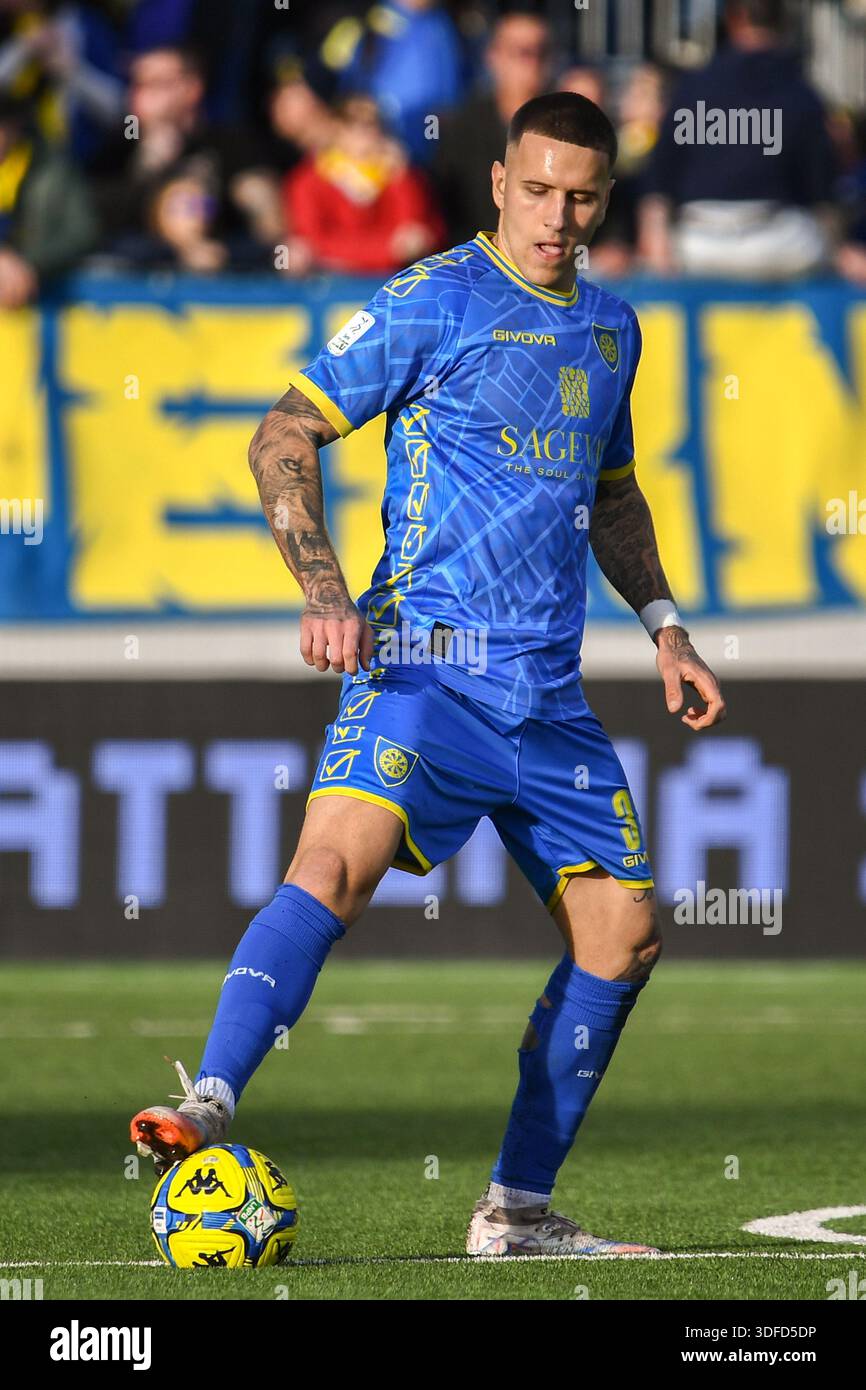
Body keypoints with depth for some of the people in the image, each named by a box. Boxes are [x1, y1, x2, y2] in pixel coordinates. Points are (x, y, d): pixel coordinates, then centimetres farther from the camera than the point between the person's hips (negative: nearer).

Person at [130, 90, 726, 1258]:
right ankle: (211, 1106, -36)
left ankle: (518, 1209, 13)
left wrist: (662, 622, 19)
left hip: (550, 693, 6)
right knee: (338, 861, -28)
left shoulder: (610, 329, 16)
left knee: (623, 933, 4)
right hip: (426, 664, -6)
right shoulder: (432, 303, -4)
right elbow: (284, 437, -5)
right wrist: (324, 591, -18)